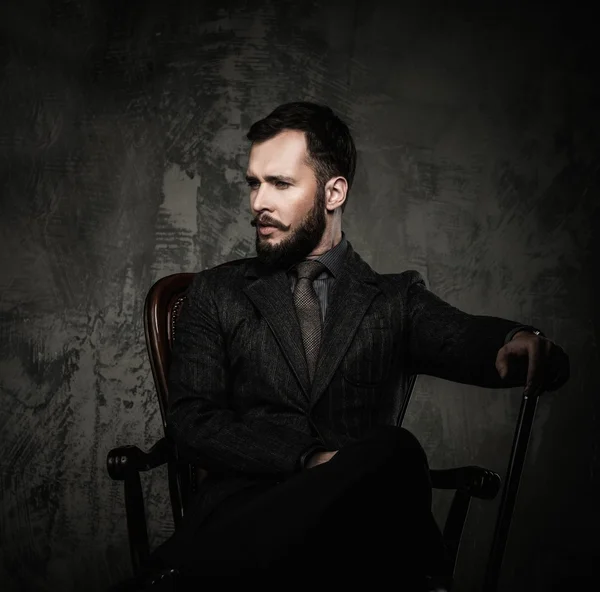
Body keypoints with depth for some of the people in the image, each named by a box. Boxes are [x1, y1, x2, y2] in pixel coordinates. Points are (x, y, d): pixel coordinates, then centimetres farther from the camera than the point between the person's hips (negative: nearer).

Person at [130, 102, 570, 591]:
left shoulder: (398, 300, 17)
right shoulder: (218, 293, 17)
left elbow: (469, 341, -1)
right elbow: (191, 421, 5)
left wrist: (522, 344, -27)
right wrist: (310, 459, -11)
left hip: (359, 522, 2)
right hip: (243, 509, -1)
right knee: (391, 452, -32)